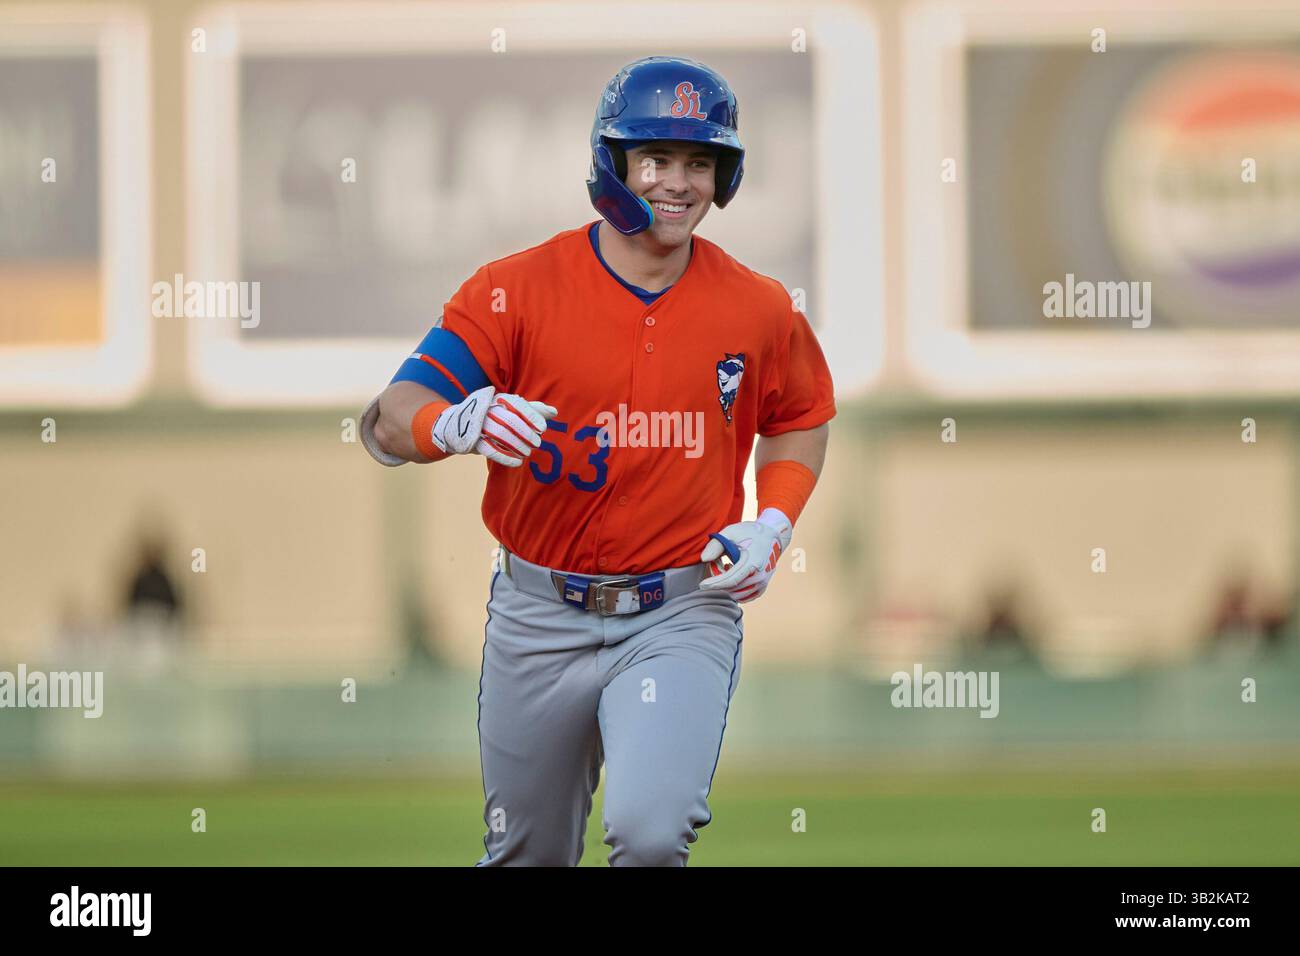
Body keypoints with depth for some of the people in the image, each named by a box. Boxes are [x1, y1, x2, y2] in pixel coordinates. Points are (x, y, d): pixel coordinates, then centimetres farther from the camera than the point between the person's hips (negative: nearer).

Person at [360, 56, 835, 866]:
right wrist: (459, 423, -37)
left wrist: (773, 528, 0)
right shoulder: (517, 290, -7)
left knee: (651, 829, -25)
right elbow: (390, 423, -13)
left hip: (681, 615, -1)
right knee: (529, 856, 14)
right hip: (541, 620, 1)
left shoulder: (760, 312, -1)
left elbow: (800, 420, 19)